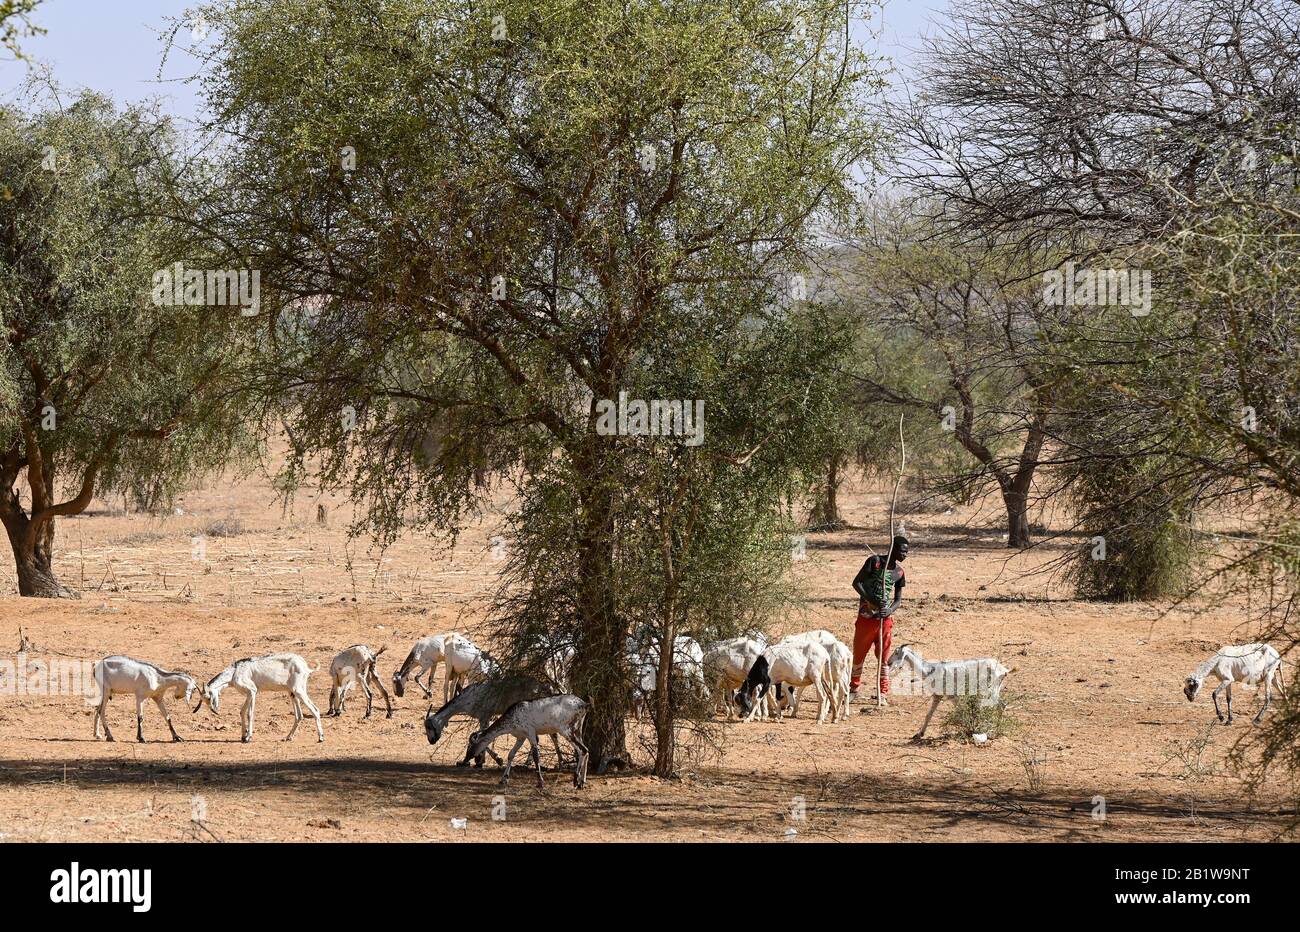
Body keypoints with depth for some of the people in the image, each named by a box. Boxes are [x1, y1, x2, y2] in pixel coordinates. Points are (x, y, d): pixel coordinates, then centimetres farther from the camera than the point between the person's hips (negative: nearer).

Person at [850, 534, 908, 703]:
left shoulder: (899, 573, 7)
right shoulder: (875, 561, -7)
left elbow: (898, 599, 9)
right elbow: (856, 582, -9)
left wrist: (889, 610, -13)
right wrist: (871, 600, -20)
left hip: (885, 618, 3)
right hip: (866, 616, -3)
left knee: (883, 657, 2)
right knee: (859, 654, 7)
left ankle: (883, 694, 8)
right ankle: (853, 689, 23)